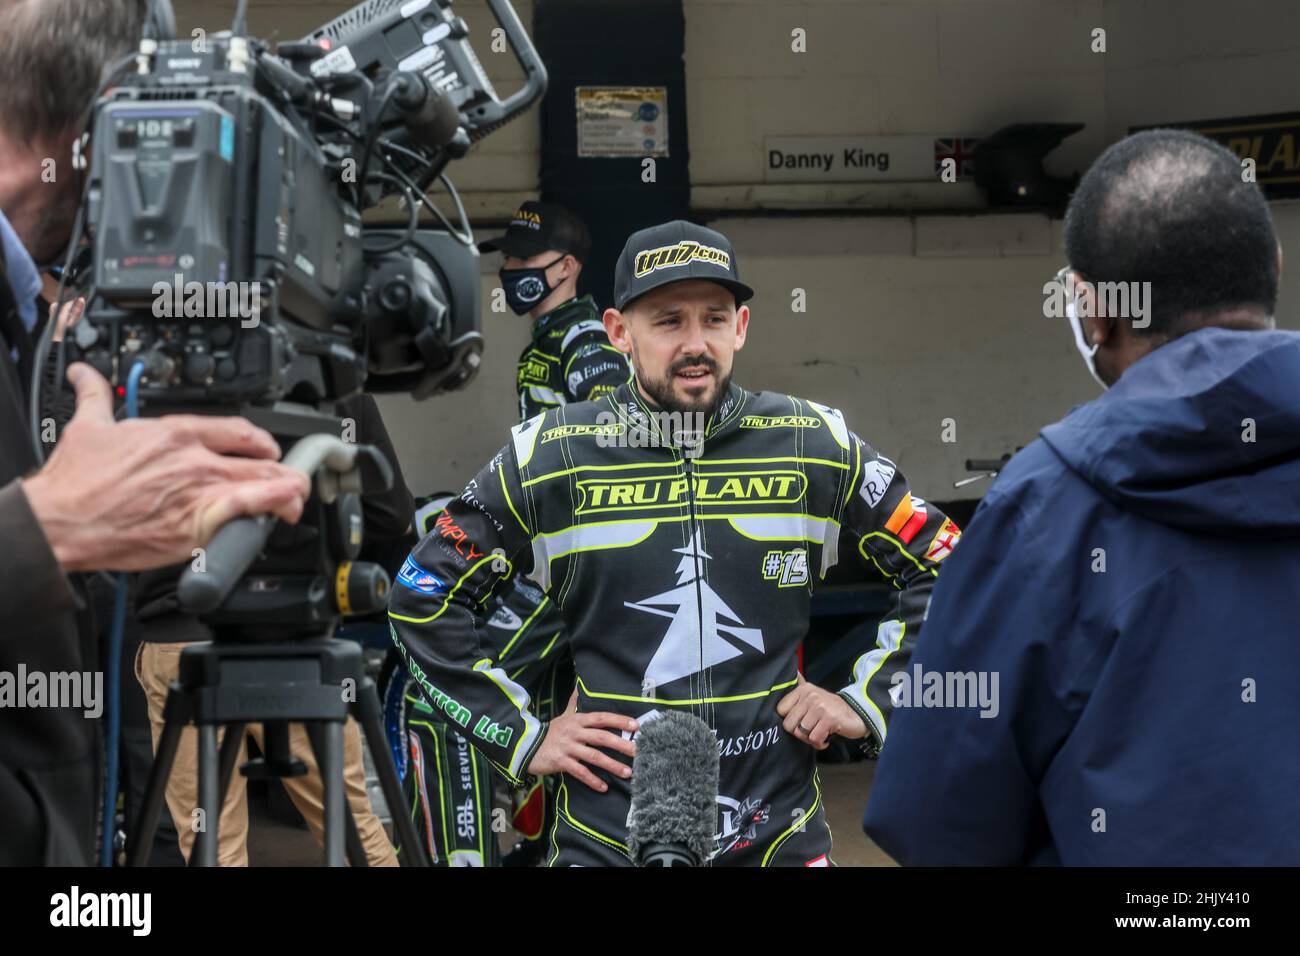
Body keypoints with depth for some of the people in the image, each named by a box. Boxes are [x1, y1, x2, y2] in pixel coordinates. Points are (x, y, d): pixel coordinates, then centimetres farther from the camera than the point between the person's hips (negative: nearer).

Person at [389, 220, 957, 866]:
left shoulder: (814, 448, -1)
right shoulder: (549, 458, -4)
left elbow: (941, 570, 9)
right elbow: (423, 598, 3)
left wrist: (871, 700, 0)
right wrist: (521, 736, -1)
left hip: (777, 834, 1)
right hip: (605, 836, -1)